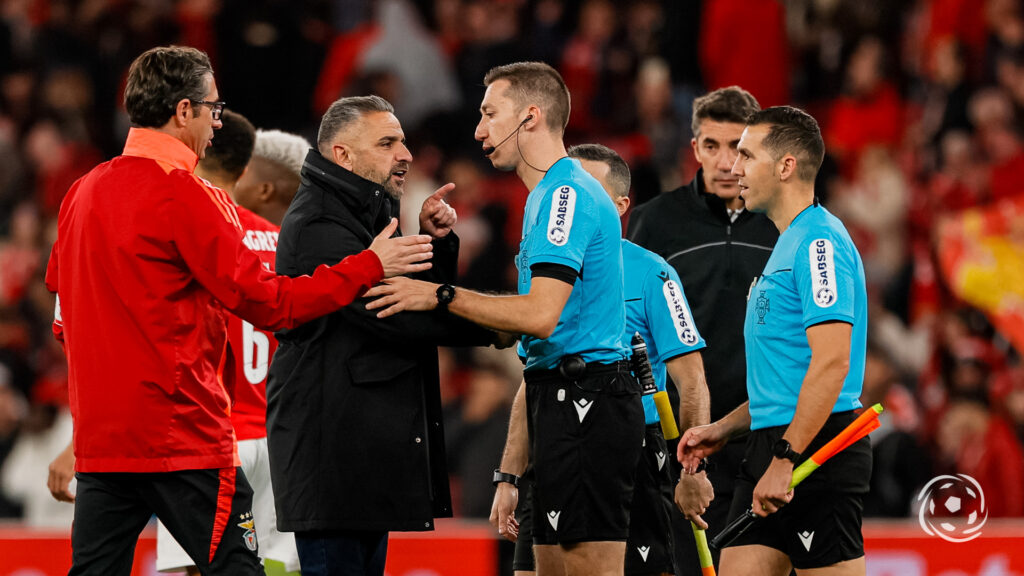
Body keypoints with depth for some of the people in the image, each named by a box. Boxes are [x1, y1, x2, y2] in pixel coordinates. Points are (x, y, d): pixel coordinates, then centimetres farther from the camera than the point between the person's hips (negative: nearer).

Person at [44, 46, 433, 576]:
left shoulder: (82, 192, 12)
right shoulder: (183, 195, -12)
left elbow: (63, 320, 18)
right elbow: (266, 302, -10)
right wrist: (369, 267, -4)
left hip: (98, 438, 7)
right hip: (180, 434, -7)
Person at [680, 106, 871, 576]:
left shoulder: (820, 243, -12)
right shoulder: (789, 243, 21)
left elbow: (831, 362, -22)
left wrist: (785, 459, -24)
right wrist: (723, 429, 22)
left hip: (817, 449, -10)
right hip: (770, 448, 10)